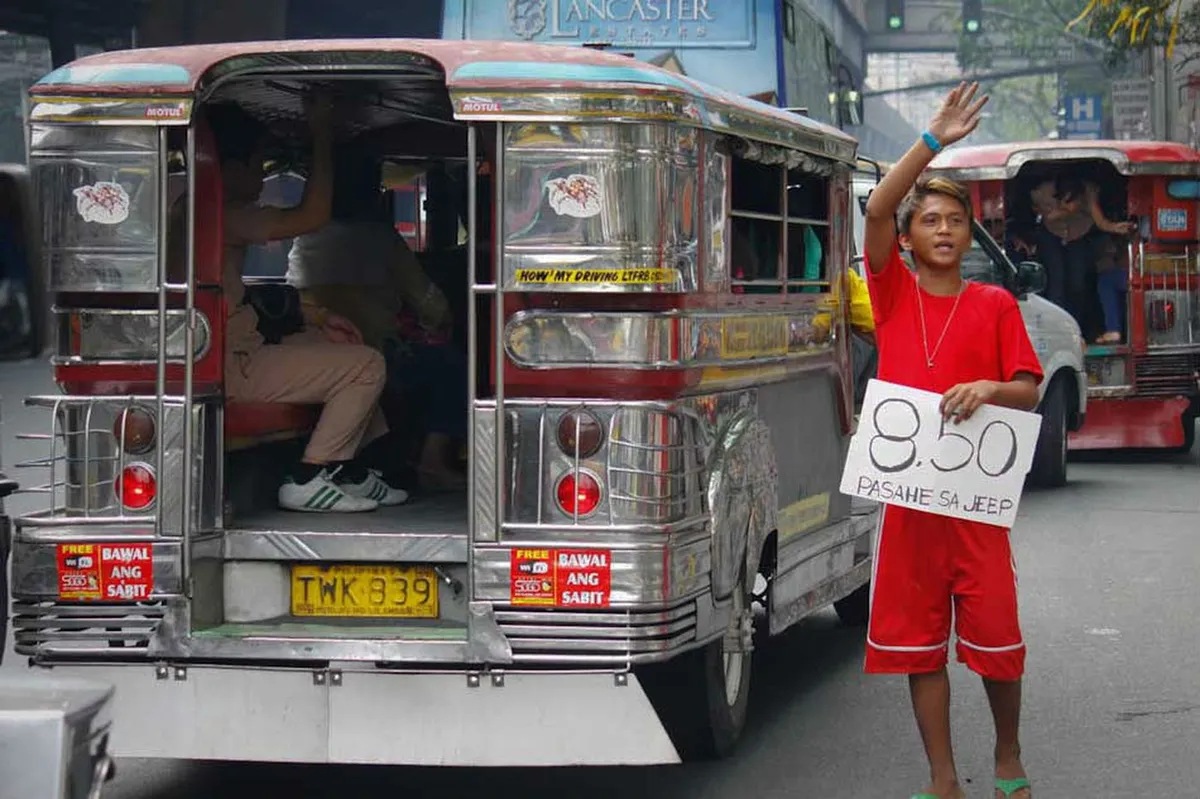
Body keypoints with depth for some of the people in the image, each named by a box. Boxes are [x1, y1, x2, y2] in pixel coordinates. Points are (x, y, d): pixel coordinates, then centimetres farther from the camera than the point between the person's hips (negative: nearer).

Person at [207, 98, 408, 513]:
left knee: (344, 349, 25)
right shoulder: (220, 215, -19)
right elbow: (311, 216, -21)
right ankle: (306, 481, -6)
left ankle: (352, 471, 23)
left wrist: (311, 316, 14)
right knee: (366, 365, -10)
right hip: (231, 369, -11)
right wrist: (322, 136, -11)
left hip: (238, 349, 11)